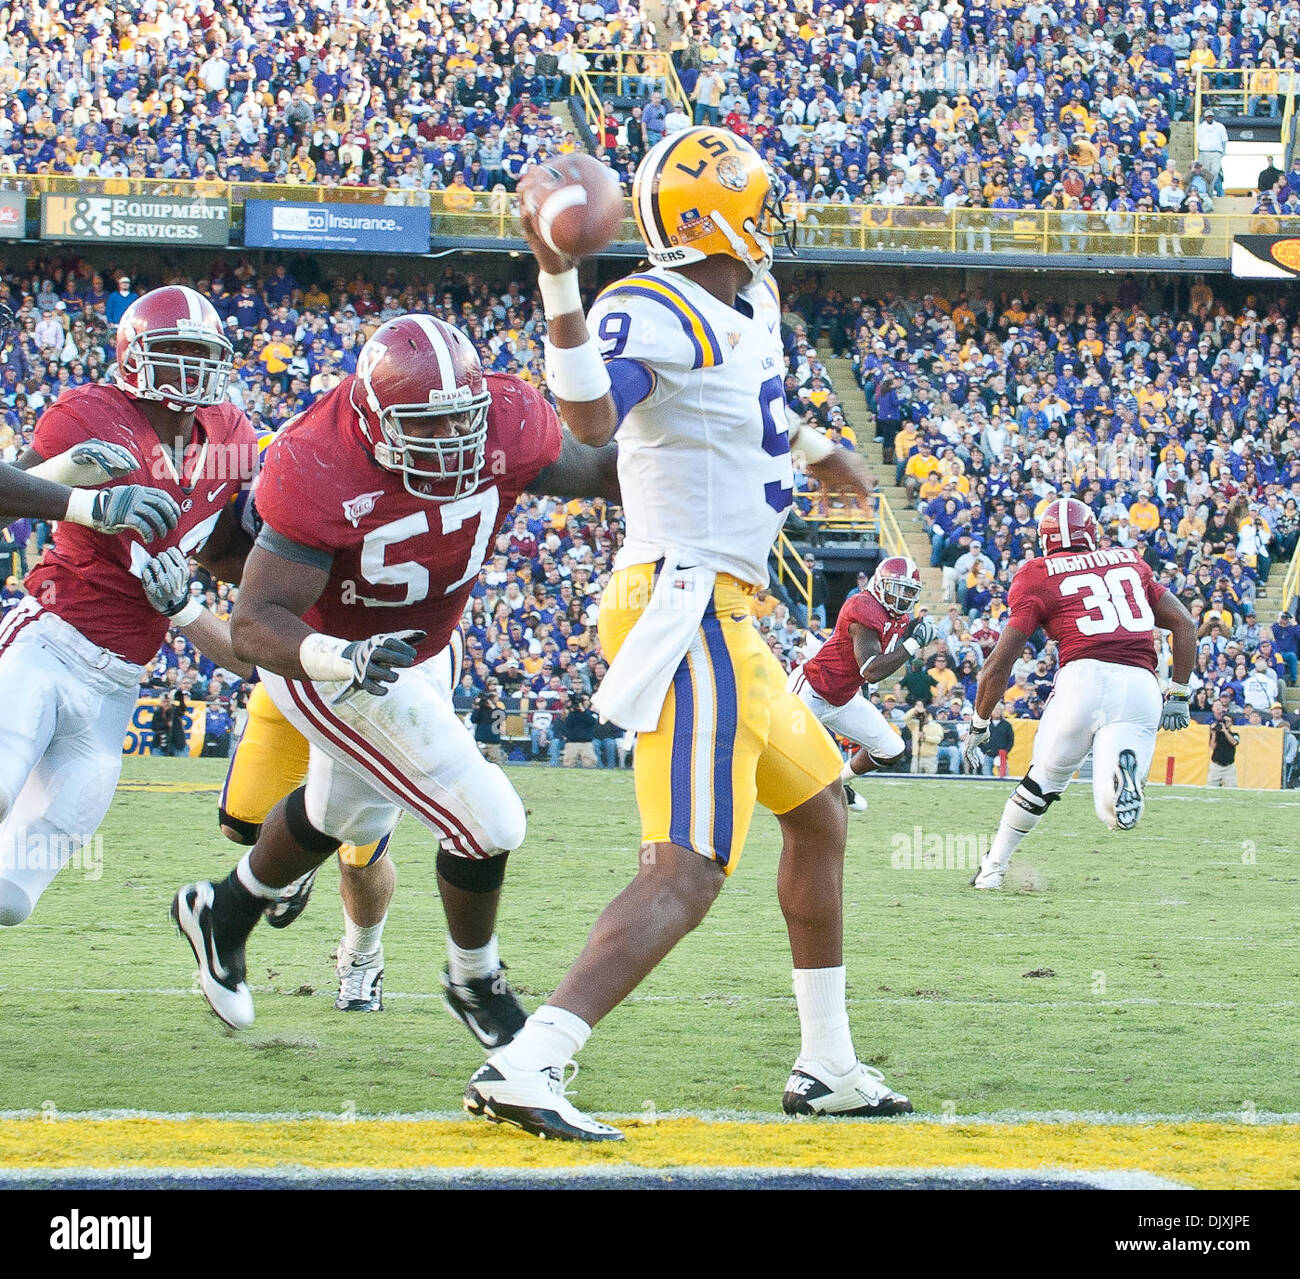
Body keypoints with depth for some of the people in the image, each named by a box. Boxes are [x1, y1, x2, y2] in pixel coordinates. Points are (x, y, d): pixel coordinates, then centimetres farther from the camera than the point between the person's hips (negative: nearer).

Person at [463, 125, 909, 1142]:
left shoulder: (752, 304, 13)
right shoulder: (653, 313, -16)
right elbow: (592, 420, -36)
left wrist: (817, 450, 51)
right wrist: (559, 281, -43)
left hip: (724, 618, 11)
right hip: (688, 613, -11)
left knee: (820, 818, 24)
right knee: (688, 873, -19)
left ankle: (828, 1068, 35)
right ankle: (525, 1068, -29)